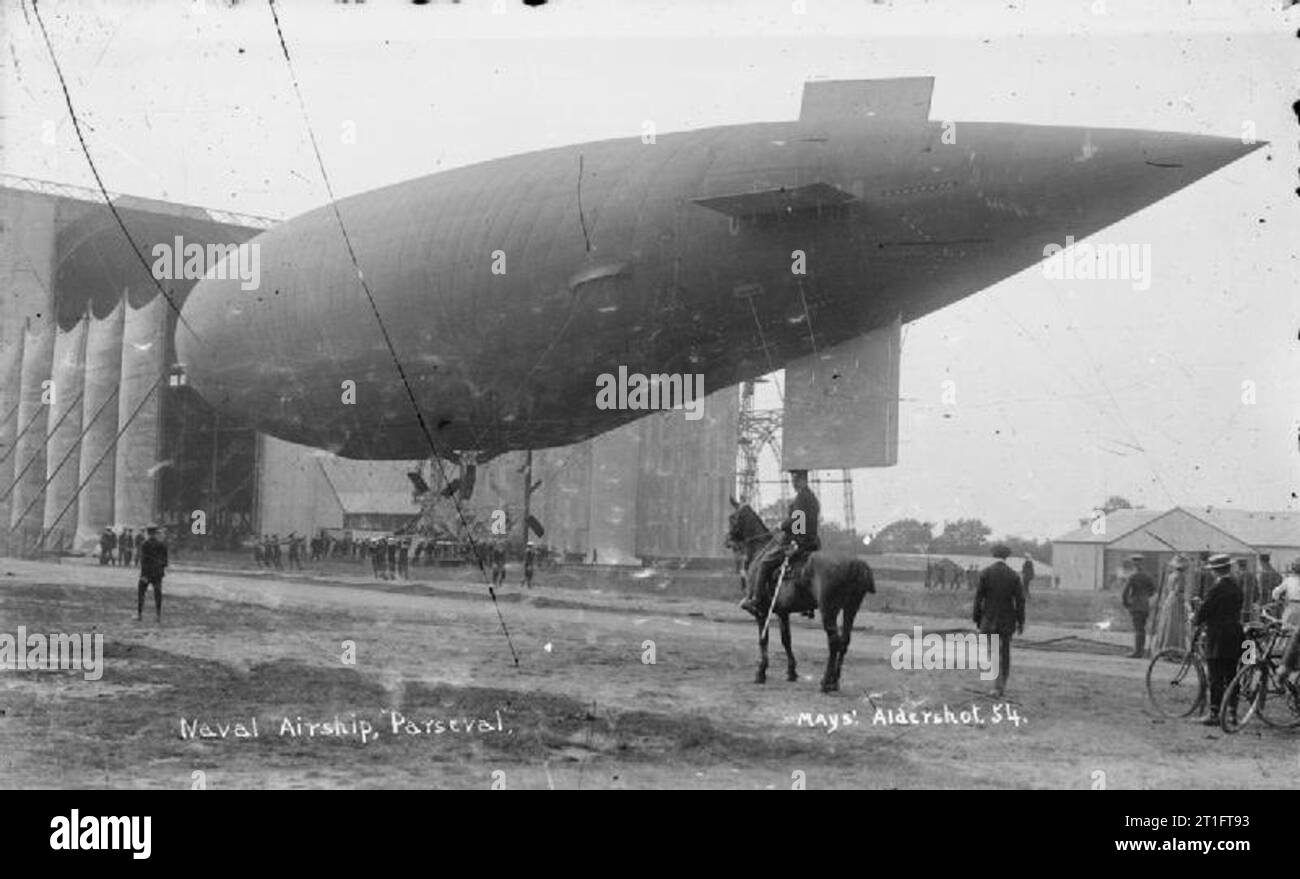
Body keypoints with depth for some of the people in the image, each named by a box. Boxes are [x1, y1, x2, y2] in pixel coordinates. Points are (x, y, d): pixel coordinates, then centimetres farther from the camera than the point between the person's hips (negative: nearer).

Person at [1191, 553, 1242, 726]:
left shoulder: (1216, 589, -16)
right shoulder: (1237, 587, 8)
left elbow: (1203, 611, -14)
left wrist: (1195, 620, 8)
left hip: (1217, 638, -8)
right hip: (1235, 635, 8)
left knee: (1216, 678, -5)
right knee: (1231, 676, 13)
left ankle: (1215, 714, -5)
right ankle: (1232, 713, 16)